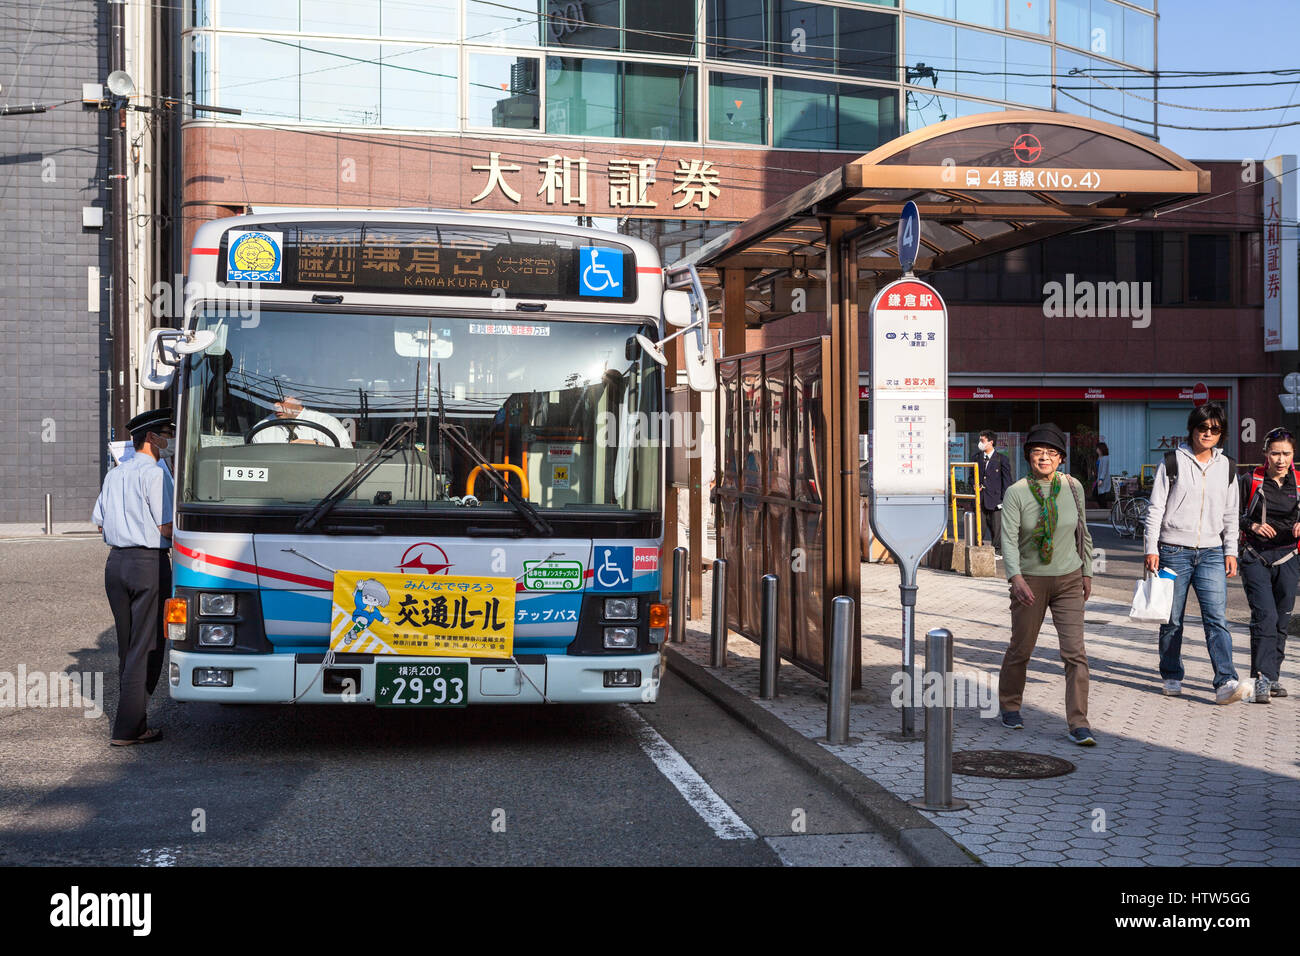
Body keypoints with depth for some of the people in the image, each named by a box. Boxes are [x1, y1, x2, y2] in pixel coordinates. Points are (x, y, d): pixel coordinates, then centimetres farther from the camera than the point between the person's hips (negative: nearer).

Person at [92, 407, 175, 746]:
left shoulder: (114, 474, 13)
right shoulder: (155, 473, -12)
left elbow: (99, 522, 19)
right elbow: (167, 528, -15)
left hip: (116, 561, 8)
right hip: (149, 563, -8)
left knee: (126, 646, 15)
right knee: (146, 647, -2)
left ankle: (132, 720, 19)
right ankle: (127, 728, -2)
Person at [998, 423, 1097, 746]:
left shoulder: (1073, 487, 1)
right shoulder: (1016, 492, -8)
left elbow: (1083, 533, 13)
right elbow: (1008, 538, -16)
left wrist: (1086, 572, 15)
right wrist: (1015, 578, -29)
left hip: (1069, 580, 1)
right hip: (1030, 581, -1)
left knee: (1075, 653, -8)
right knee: (1021, 649, 11)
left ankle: (1079, 725, -5)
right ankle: (1009, 706, 35)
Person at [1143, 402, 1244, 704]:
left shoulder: (1226, 467, 10)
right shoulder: (1172, 462, -1)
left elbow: (1230, 514, 16)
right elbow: (1156, 508, -1)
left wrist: (1231, 551, 8)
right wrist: (1151, 549, -6)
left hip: (1211, 553, 2)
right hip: (1174, 551, -2)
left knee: (1216, 618, -10)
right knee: (1172, 620, 5)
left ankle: (1226, 682, -17)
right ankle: (1172, 677, 19)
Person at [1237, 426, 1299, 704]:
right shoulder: (1251, 480, 0)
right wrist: (1252, 525, -13)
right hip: (1255, 558, -3)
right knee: (1265, 616, -16)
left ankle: (1272, 676, 22)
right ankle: (1262, 678, -18)